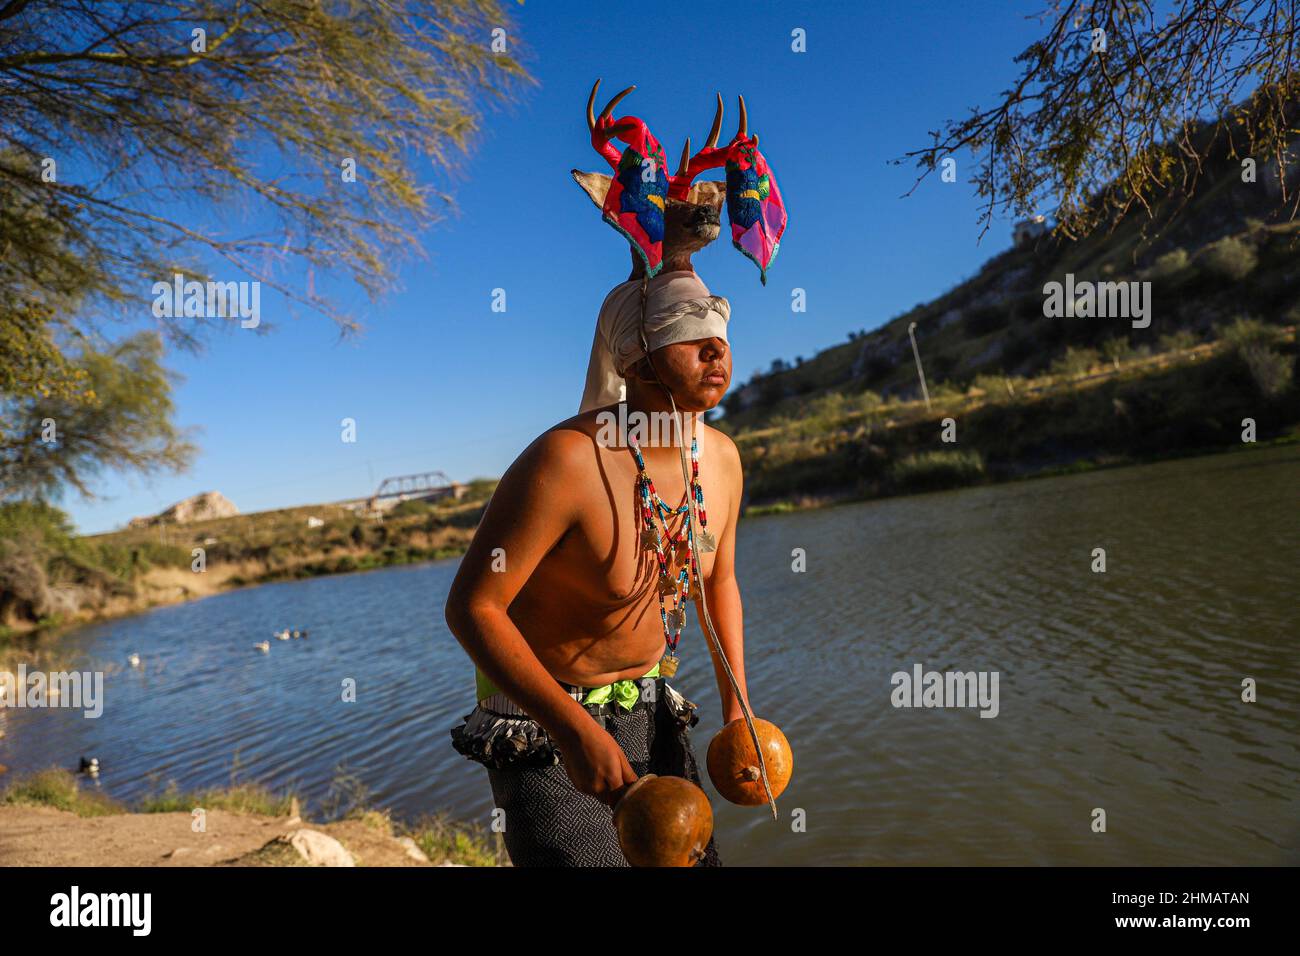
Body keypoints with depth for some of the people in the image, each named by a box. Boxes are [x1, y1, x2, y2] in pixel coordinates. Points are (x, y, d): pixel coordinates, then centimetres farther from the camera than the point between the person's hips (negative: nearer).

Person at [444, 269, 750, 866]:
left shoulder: (721, 458, -7)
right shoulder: (567, 460, -29)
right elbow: (470, 607, -25)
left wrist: (736, 704, 5)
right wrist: (575, 730, -31)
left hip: (644, 706, 6)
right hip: (538, 716, -6)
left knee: (692, 854, 14)